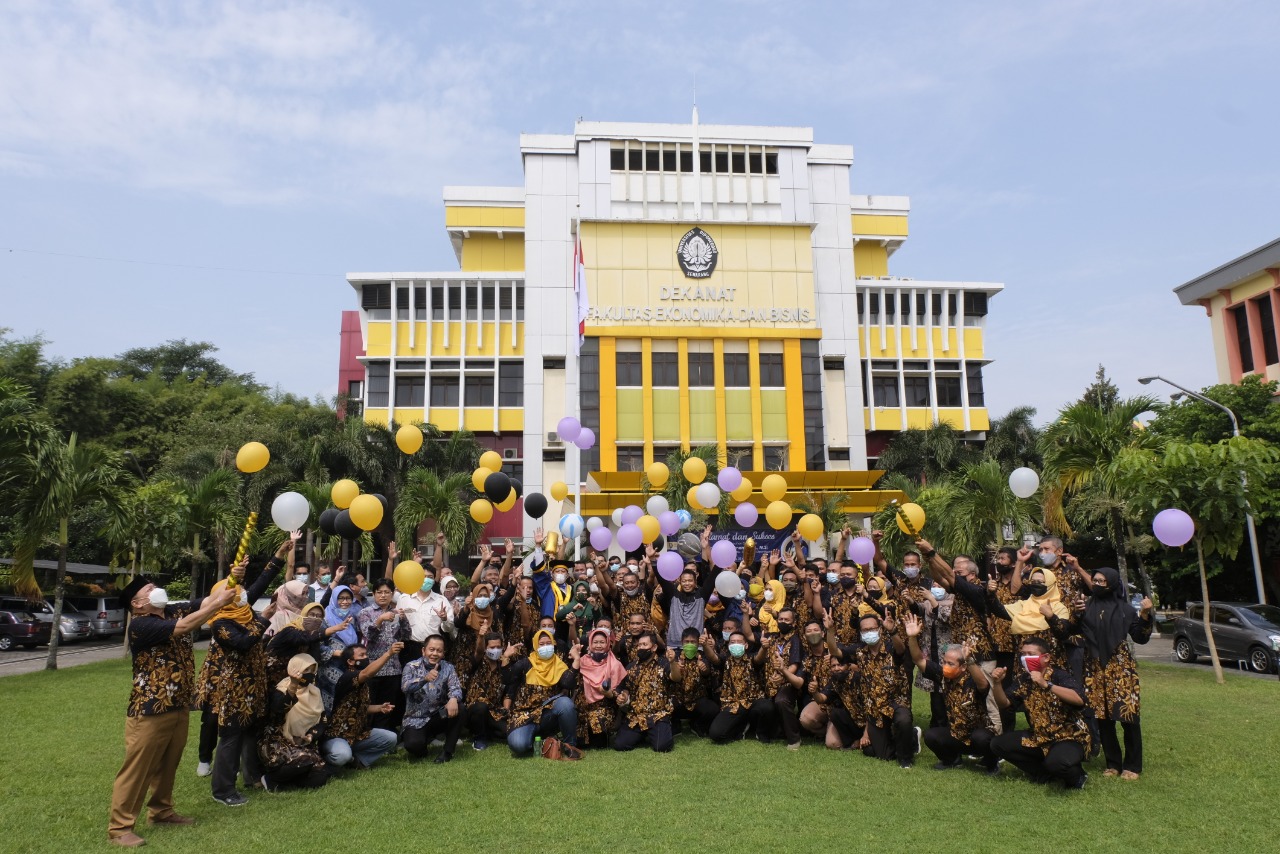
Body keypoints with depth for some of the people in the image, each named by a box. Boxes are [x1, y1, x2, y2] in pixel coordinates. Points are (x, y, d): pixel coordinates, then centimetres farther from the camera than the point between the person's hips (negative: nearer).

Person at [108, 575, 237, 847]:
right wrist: (220, 603, -29)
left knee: (168, 766, 20)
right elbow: (184, 627, -29)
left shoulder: (174, 611, 5)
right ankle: (119, 827, 11)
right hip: (150, 711, -7)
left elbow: (206, 601, -3)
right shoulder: (140, 625, -18)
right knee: (137, 770, 2)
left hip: (179, 707, 7)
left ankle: (161, 811, 35)